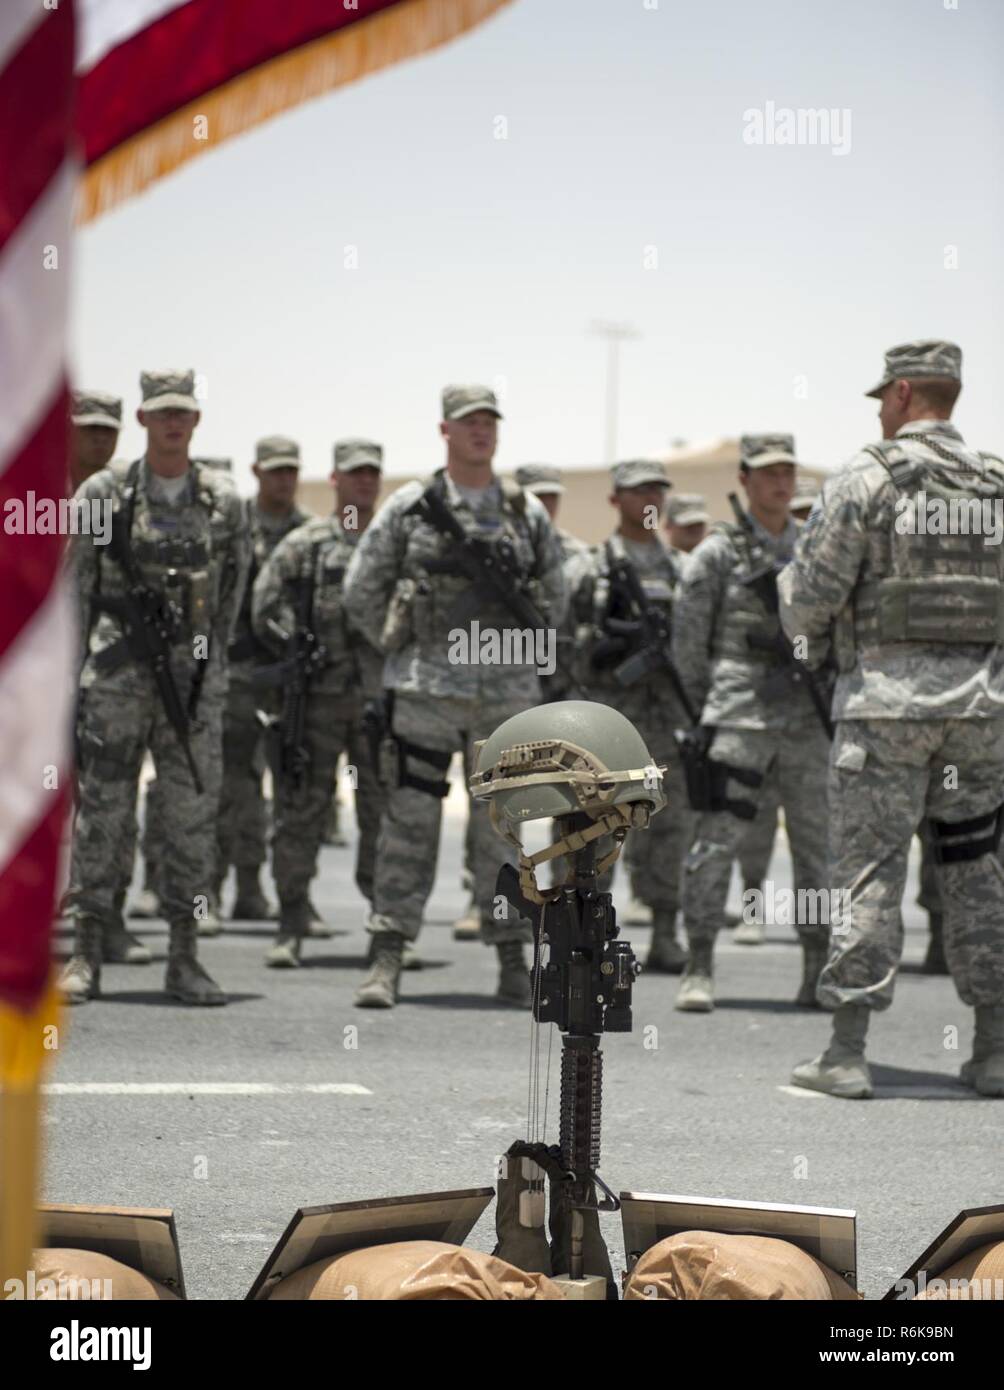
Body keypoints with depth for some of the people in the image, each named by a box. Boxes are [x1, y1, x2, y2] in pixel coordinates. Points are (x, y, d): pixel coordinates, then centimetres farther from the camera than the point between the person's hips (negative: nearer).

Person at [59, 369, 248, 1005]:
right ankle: (87, 955, 5)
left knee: (194, 810, 2)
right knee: (103, 809, -1)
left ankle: (185, 957, 8)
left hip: (194, 673, 2)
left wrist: (210, 656, 10)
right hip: (116, 674, -2)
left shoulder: (223, 499, 5)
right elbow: (73, 582, 3)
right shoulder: (103, 493, 0)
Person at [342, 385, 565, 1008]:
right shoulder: (408, 507, 1)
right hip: (424, 690, -2)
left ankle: (513, 963, 12)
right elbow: (362, 593, 6)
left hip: (507, 692, 2)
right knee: (409, 824, -4)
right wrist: (407, 646, 9)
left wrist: (524, 654, 12)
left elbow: (555, 599, 17)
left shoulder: (528, 513, 7)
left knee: (503, 830, 6)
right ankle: (387, 961, -3)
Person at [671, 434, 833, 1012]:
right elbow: (687, 642, 2)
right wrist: (707, 709, 3)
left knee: (818, 844, 6)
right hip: (740, 719, -4)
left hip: (810, 721, 4)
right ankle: (699, 971, -5)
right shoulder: (718, 553, 0)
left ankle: (819, 975, 14)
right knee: (717, 839, -10)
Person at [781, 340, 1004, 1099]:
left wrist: (809, 630, 15)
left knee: (870, 870, -1)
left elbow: (811, 596, -6)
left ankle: (846, 1053, -3)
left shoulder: (867, 477, -5)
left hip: (886, 694, -4)